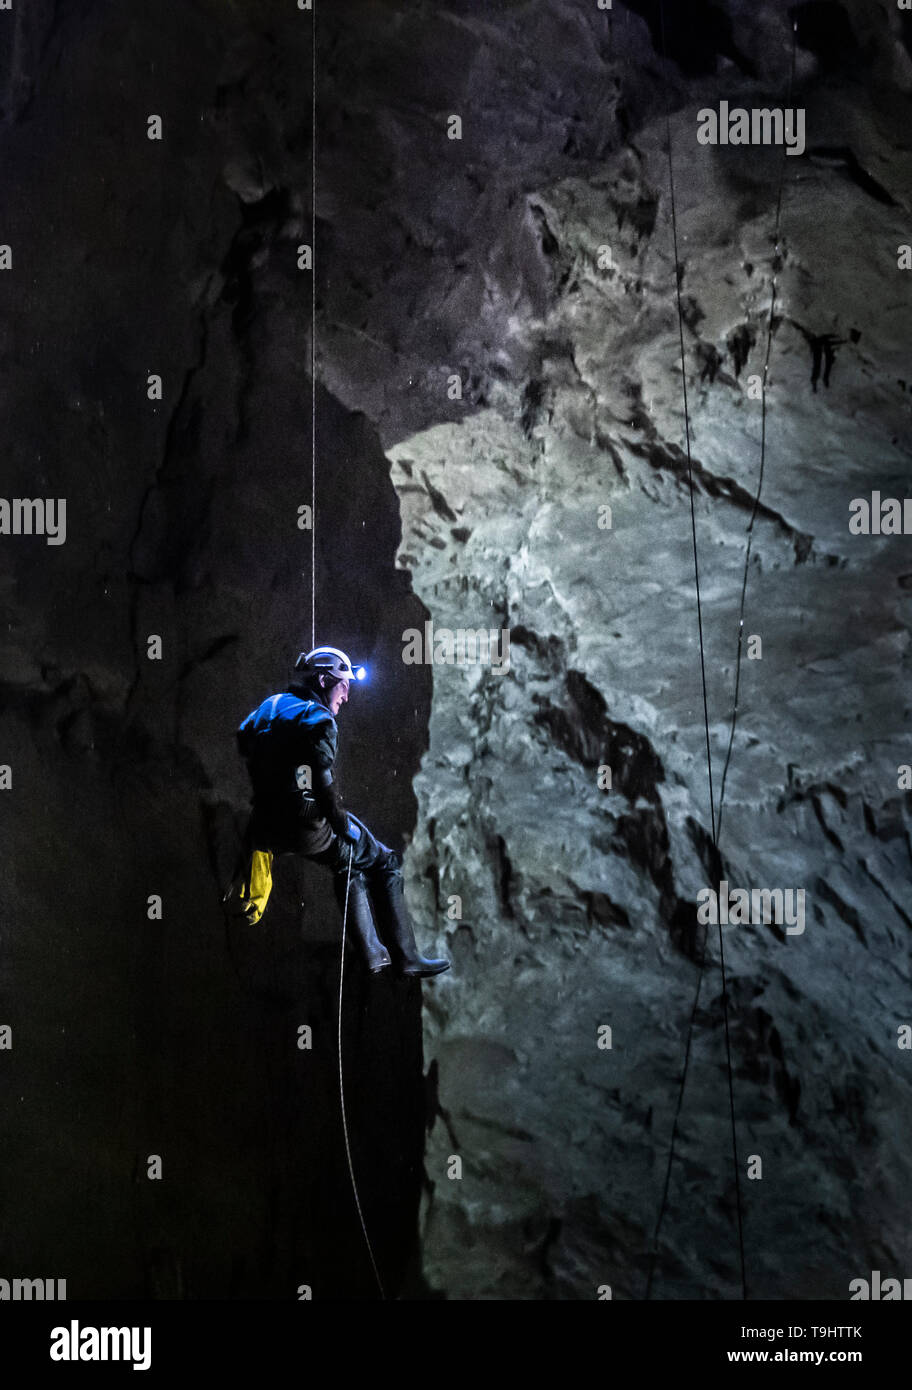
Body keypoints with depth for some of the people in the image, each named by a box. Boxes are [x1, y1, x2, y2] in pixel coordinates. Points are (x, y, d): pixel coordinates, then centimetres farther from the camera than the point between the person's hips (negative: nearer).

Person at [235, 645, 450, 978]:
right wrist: (343, 825, -9)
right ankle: (406, 957, 10)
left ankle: (371, 953, 33)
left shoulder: (266, 707, 12)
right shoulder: (317, 719, -13)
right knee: (385, 863, 12)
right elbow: (323, 781, -21)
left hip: (264, 829, 8)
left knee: (350, 860, 31)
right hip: (307, 828, -8)